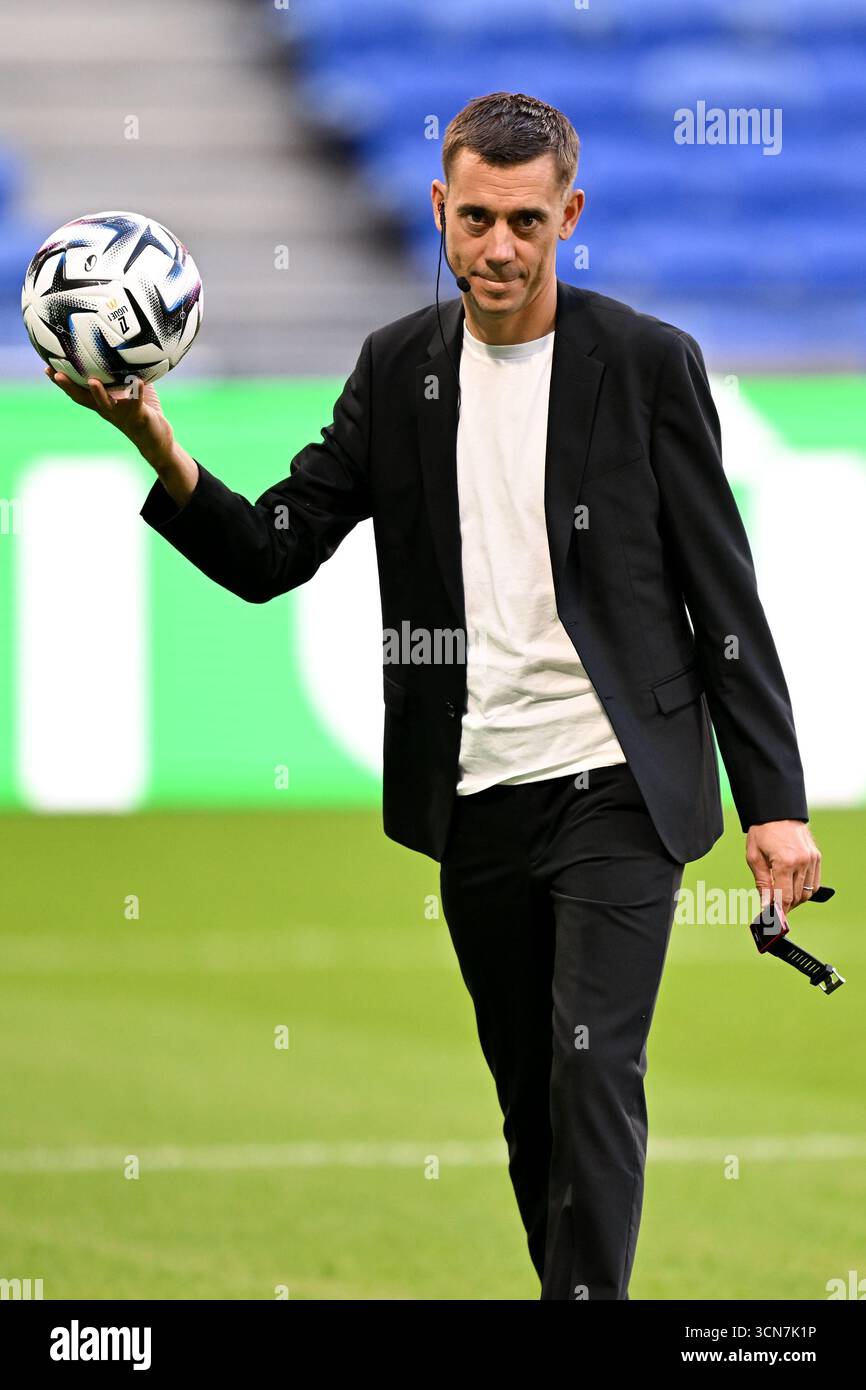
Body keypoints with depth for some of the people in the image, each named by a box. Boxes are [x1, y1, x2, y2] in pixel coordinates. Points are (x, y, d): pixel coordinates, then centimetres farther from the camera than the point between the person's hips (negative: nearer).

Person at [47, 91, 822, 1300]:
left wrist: (776, 801, -7)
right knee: (530, 1099, 12)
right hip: (476, 801, 4)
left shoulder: (648, 363, -5)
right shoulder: (397, 367, 5)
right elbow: (269, 555, 1)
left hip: (616, 790, -4)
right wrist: (161, 450, -18)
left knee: (595, 1076, -14)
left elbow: (725, 601, -3)